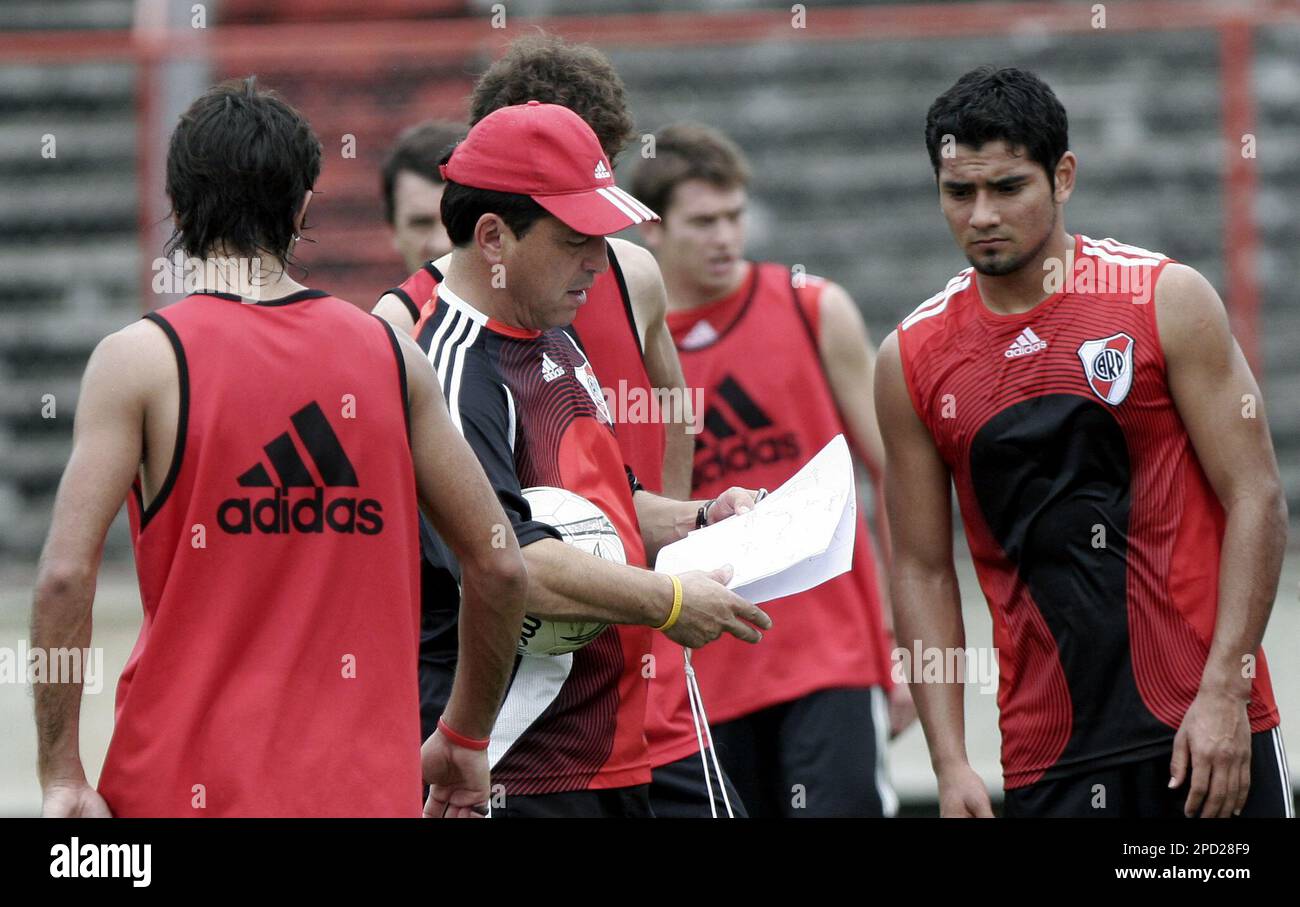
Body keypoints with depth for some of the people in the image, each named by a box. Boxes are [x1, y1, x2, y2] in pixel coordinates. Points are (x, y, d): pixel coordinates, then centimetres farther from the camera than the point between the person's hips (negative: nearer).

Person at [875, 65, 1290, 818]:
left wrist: (1223, 693, -12)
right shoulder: (912, 360, 5)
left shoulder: (1167, 300, -2)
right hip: (1049, 749, 2)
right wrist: (950, 763, 0)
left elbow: (1256, 499, -4)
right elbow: (923, 571, 8)